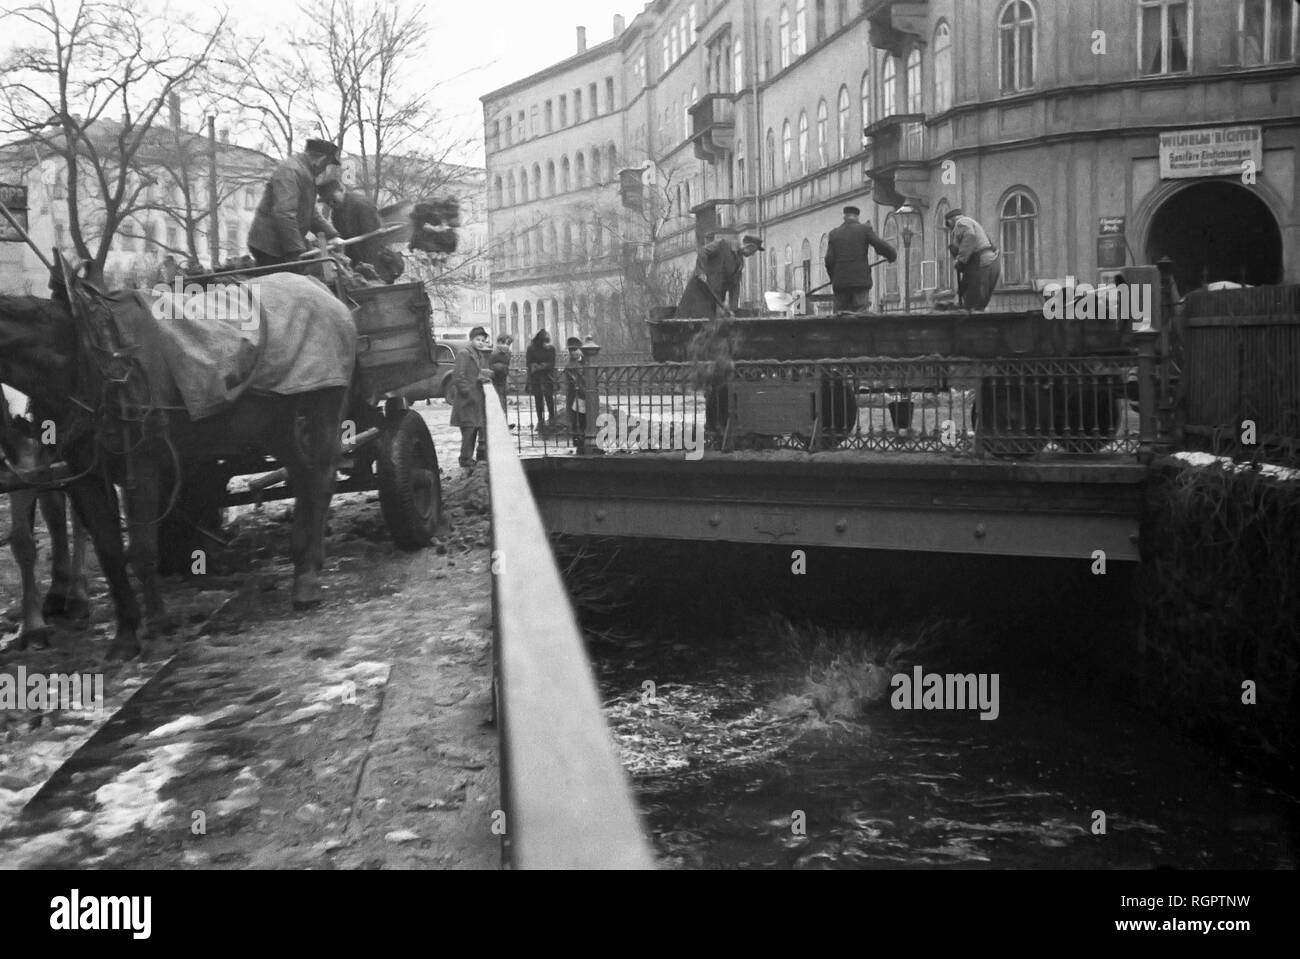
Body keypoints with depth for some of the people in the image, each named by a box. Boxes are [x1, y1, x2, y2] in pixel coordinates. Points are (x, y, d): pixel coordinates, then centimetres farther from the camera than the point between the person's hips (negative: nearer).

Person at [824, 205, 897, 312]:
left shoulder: (834, 233, 9)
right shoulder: (864, 229, 2)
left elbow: (829, 260, 4)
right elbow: (882, 247, -4)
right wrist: (893, 255, 16)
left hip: (840, 282, 2)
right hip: (861, 280, -2)